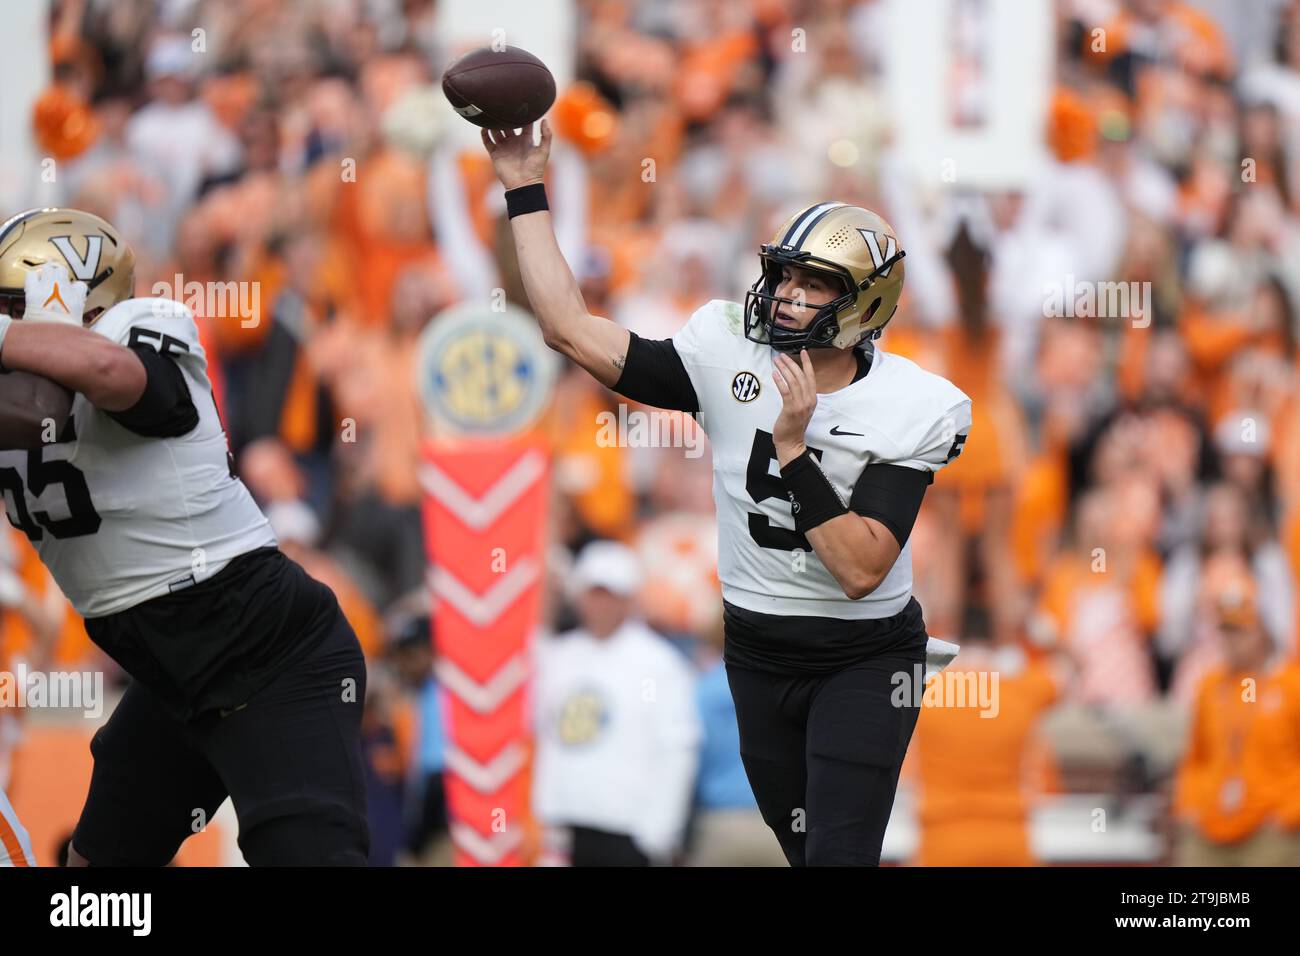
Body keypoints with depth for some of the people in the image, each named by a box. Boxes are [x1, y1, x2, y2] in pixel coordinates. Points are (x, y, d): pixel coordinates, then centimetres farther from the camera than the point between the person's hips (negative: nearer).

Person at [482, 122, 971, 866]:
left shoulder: (906, 409, -17)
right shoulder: (729, 360, -8)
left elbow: (860, 570, -25)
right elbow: (573, 330, -10)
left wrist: (793, 447, -29)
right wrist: (526, 192, -11)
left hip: (863, 659, -4)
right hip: (758, 654, 4)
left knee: (840, 853, -15)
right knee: (804, 850, 14)